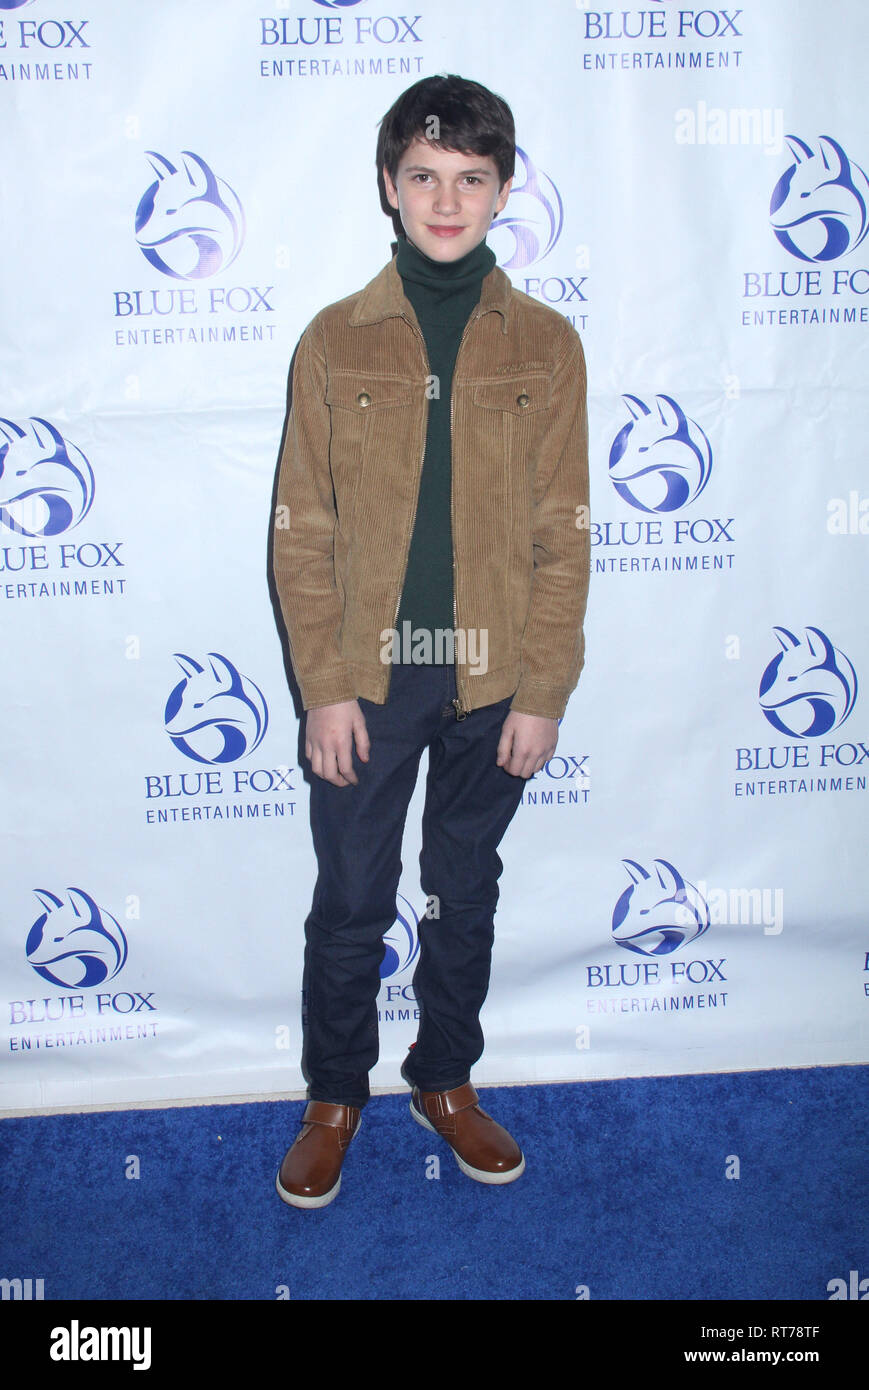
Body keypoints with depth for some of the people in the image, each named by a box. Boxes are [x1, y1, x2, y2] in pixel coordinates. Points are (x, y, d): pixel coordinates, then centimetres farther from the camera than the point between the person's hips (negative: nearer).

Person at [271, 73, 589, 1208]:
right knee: (350, 905, 10)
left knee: (466, 898, 16)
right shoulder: (336, 340, -1)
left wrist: (543, 691, -5)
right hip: (365, 679, 0)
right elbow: (304, 532, -2)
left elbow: (562, 536, -1)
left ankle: (446, 1081, 37)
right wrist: (324, 686, -8)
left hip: (492, 682, 1)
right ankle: (335, 1096, 32)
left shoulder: (546, 345, 0)